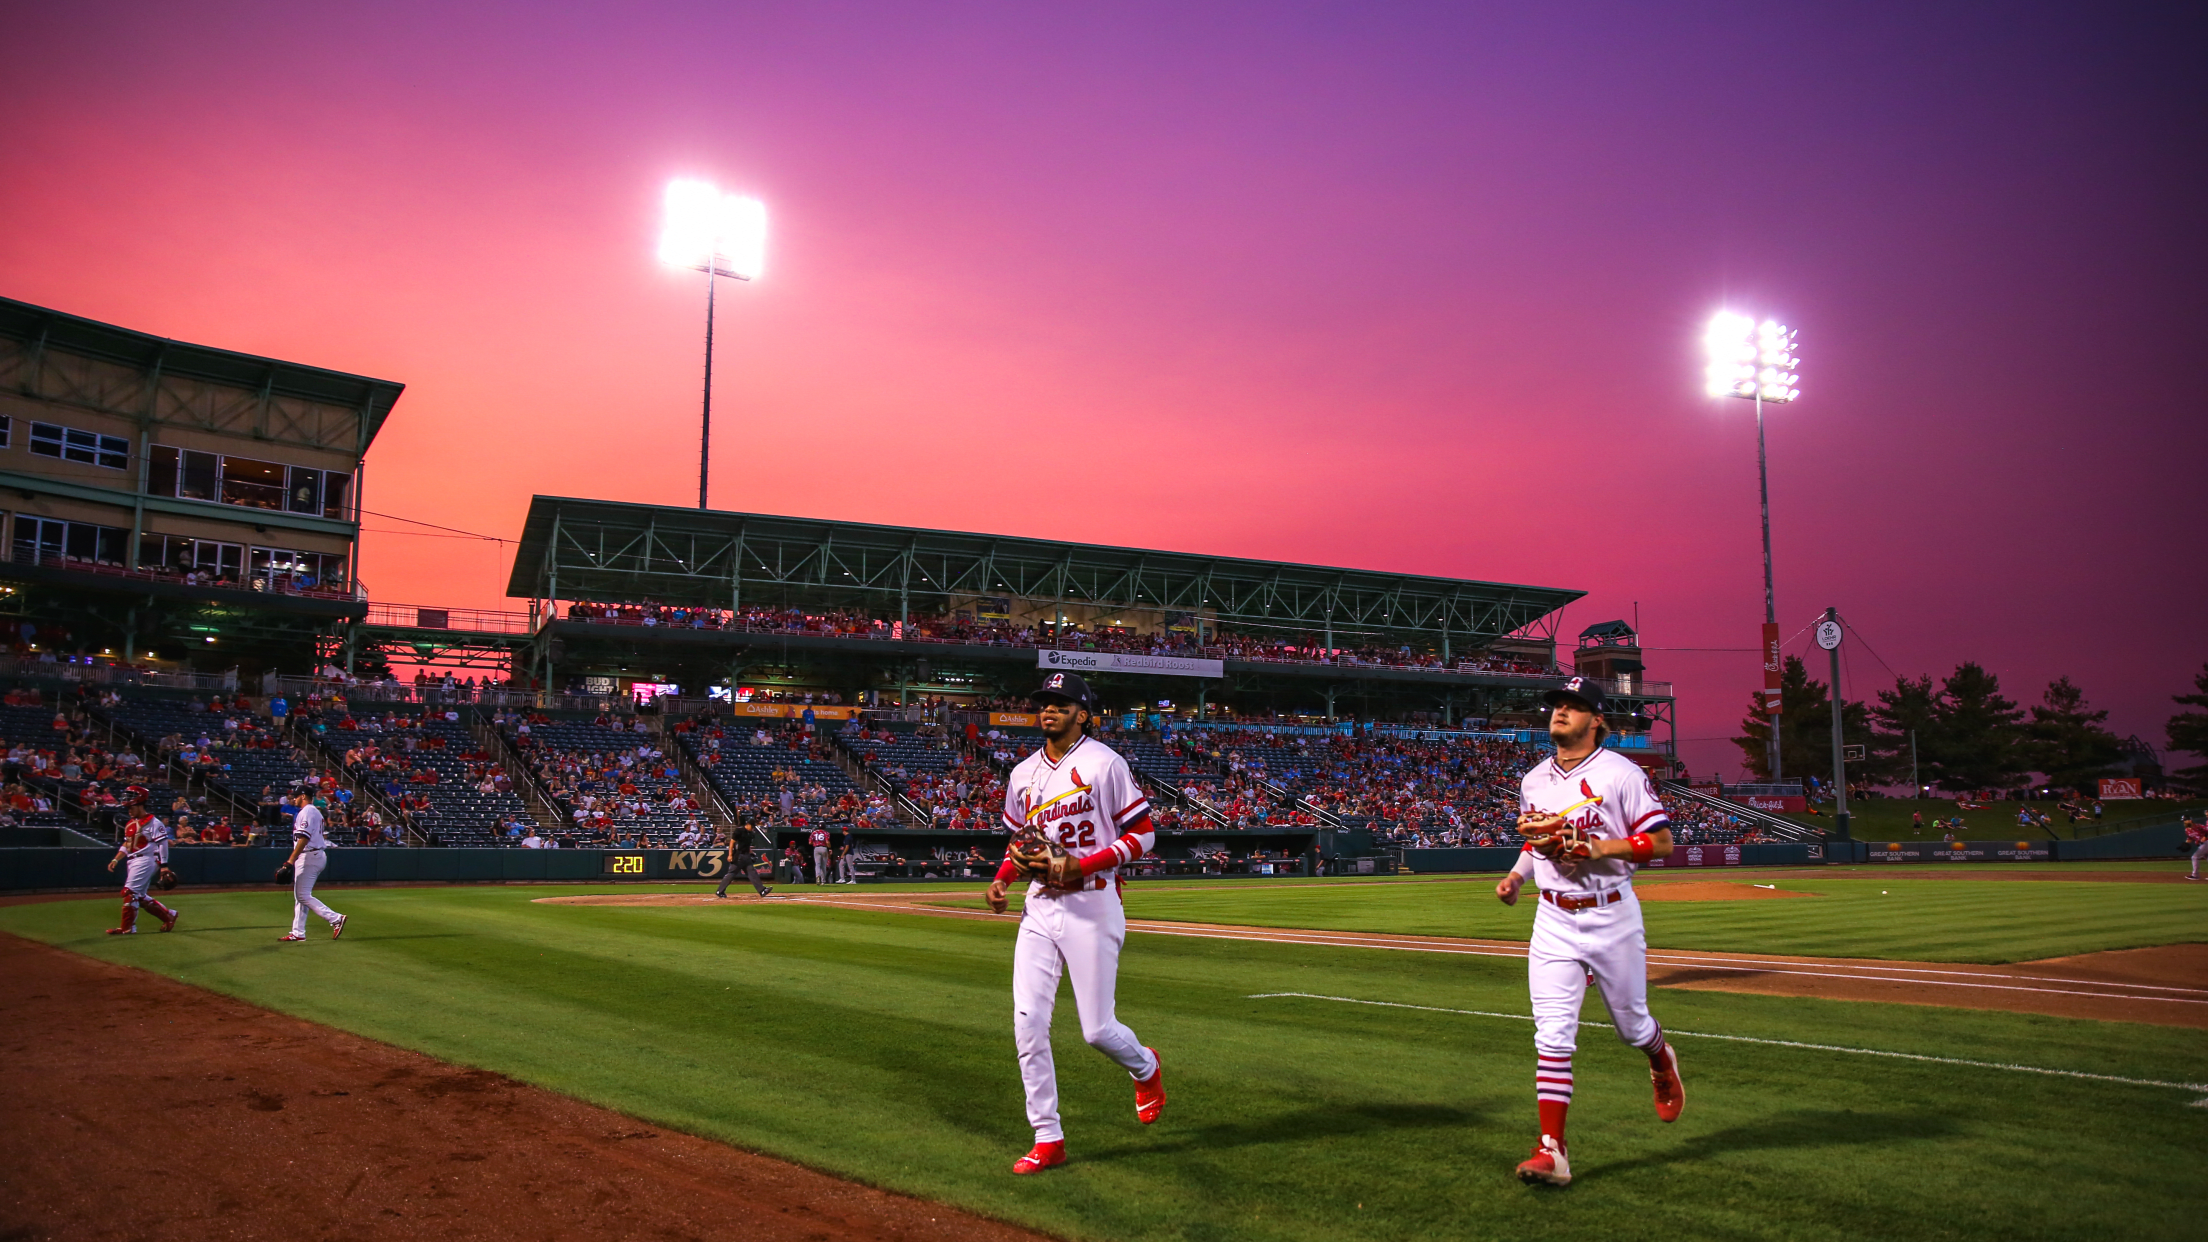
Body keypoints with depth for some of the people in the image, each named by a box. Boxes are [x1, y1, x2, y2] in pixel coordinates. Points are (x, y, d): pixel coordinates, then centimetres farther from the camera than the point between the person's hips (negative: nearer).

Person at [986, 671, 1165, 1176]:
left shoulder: (1104, 763, -8)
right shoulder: (1023, 775, 12)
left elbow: (1143, 835, -9)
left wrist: (1081, 867, -19)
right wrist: (1001, 879, 5)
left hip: (1092, 905, -5)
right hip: (1039, 907, 6)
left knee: (1098, 1030, -1)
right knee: (1028, 1023, -3)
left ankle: (1145, 1067, 34)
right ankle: (1048, 1139, 8)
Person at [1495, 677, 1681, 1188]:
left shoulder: (1620, 774, -9)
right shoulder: (1533, 781, 9)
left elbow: (1662, 841, -11)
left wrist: (1596, 847, -22)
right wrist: (1515, 876, 6)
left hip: (1612, 916, -3)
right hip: (1554, 920, 3)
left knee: (1631, 1024, 14)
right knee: (1552, 1035, -7)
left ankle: (1662, 1061, 50)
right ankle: (1552, 1150, -7)